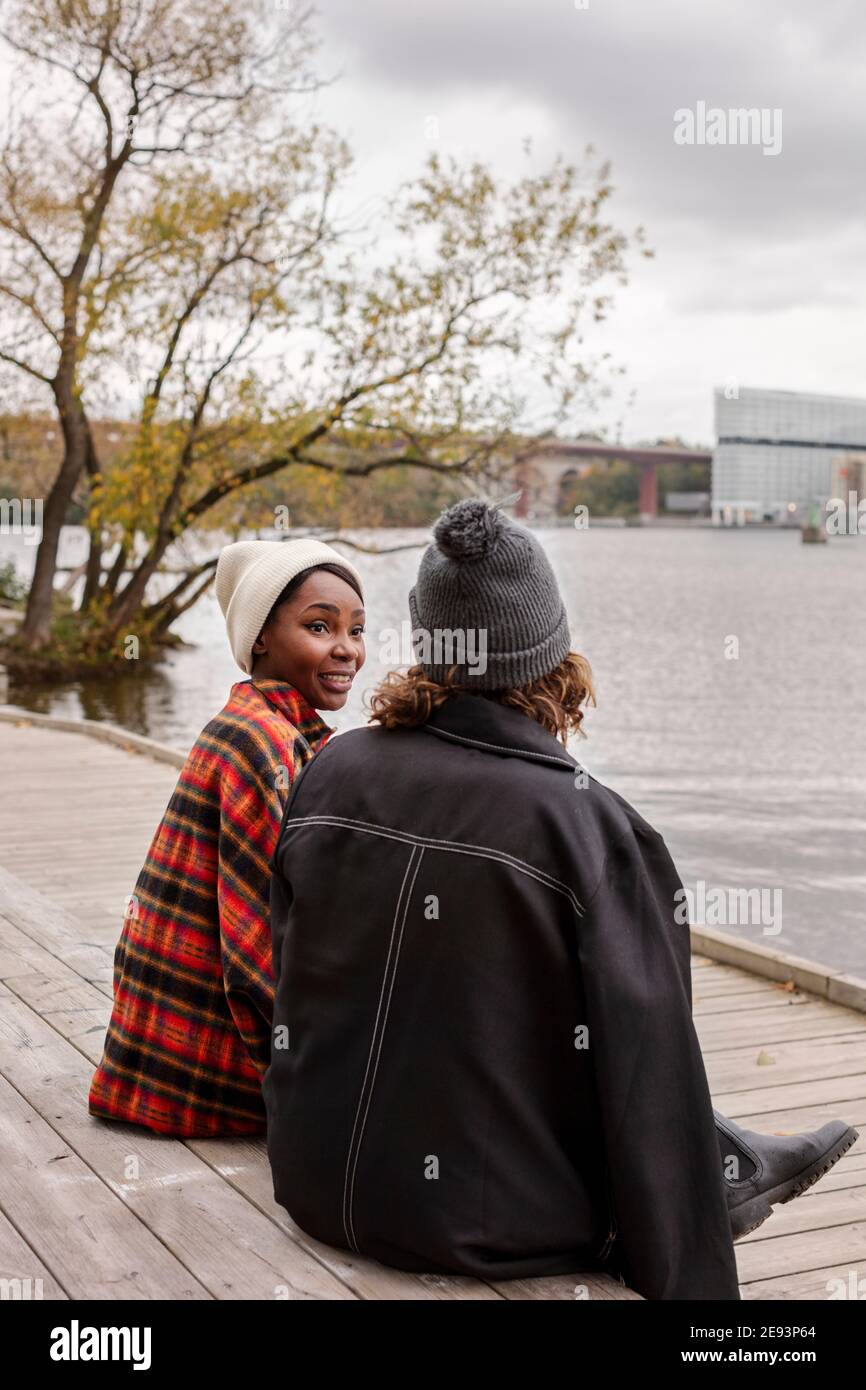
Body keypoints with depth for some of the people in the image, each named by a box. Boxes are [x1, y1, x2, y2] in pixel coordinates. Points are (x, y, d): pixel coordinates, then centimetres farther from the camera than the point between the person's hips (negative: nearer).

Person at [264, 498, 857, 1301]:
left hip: (314, 1186, 6)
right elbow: (648, 1076, -15)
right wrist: (696, 1282, -4)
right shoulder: (593, 829, -20)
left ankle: (727, 1162, 37)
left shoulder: (329, 773, -5)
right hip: (481, 1230, -5)